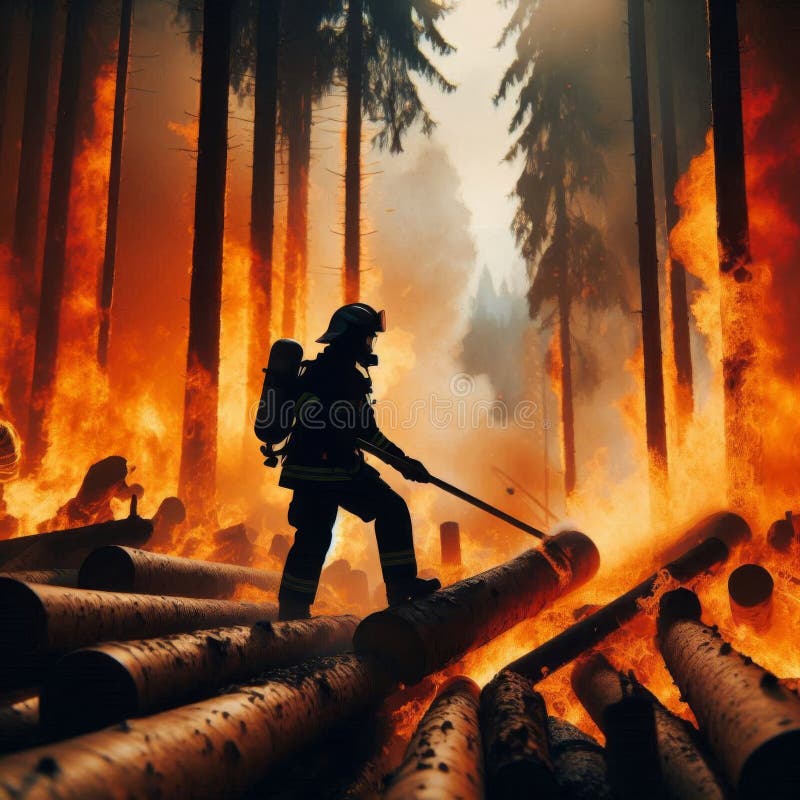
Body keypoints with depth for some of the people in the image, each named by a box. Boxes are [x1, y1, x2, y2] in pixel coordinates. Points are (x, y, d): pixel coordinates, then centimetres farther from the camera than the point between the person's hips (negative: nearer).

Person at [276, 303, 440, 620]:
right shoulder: (321, 372, -11)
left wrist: (402, 460, 21)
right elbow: (312, 421, -22)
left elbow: (368, 431, 24)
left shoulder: (351, 377, 19)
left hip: (345, 470, 9)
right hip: (316, 471, -9)